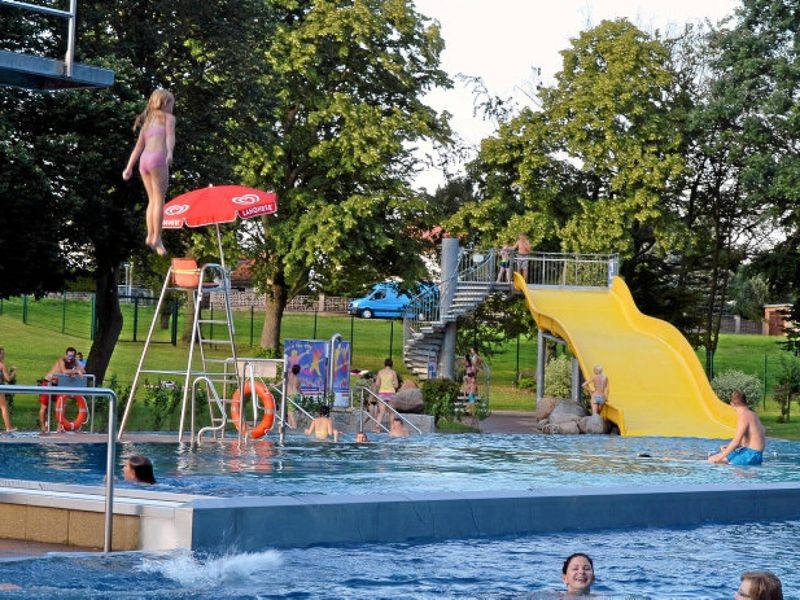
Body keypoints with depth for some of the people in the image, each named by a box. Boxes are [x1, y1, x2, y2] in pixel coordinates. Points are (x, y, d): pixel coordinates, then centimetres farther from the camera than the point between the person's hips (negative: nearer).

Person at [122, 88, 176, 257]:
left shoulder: (147, 122, 28)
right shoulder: (168, 118, 11)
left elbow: (138, 147, 23)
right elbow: (170, 137, -8)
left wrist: (129, 167, 20)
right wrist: (170, 153, -24)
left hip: (144, 160, 6)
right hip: (158, 158, -6)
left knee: (152, 200, 12)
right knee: (159, 199, -6)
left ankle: (150, 235, 2)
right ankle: (157, 238, -13)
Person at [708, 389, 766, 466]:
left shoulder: (743, 416, -15)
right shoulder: (753, 415, 15)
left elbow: (736, 441, -21)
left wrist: (720, 457, -17)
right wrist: (728, 447, 18)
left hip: (750, 456, -10)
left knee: (712, 460, -15)